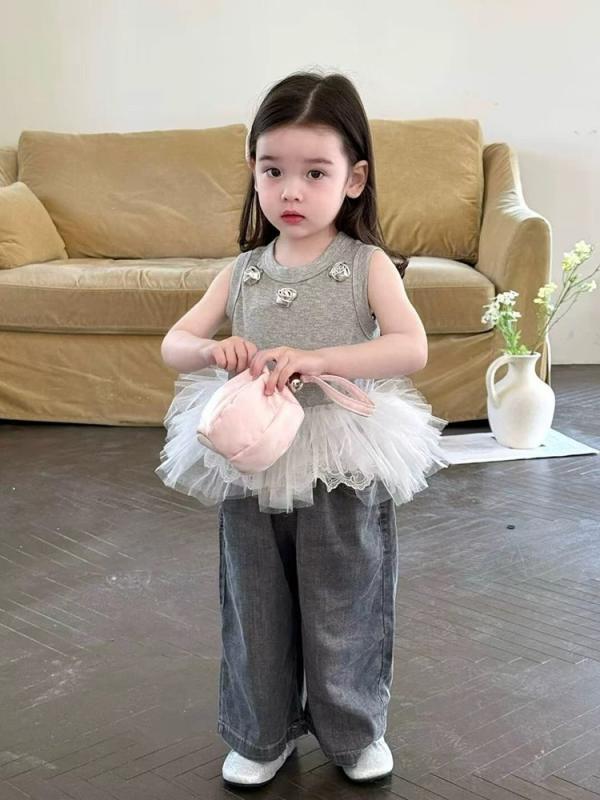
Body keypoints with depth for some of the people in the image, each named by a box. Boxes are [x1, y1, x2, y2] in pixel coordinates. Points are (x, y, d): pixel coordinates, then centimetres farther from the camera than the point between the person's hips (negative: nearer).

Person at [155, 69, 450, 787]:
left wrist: (316, 358, -33)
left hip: (344, 471, -3)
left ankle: (352, 731, 36)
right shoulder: (242, 271, 1)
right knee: (255, 608, 16)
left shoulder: (367, 265, -9)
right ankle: (261, 735, 36)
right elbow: (172, 343, 3)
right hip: (250, 464, 3)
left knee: (344, 611, 12)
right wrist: (213, 350, -20)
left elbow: (412, 349, -21)